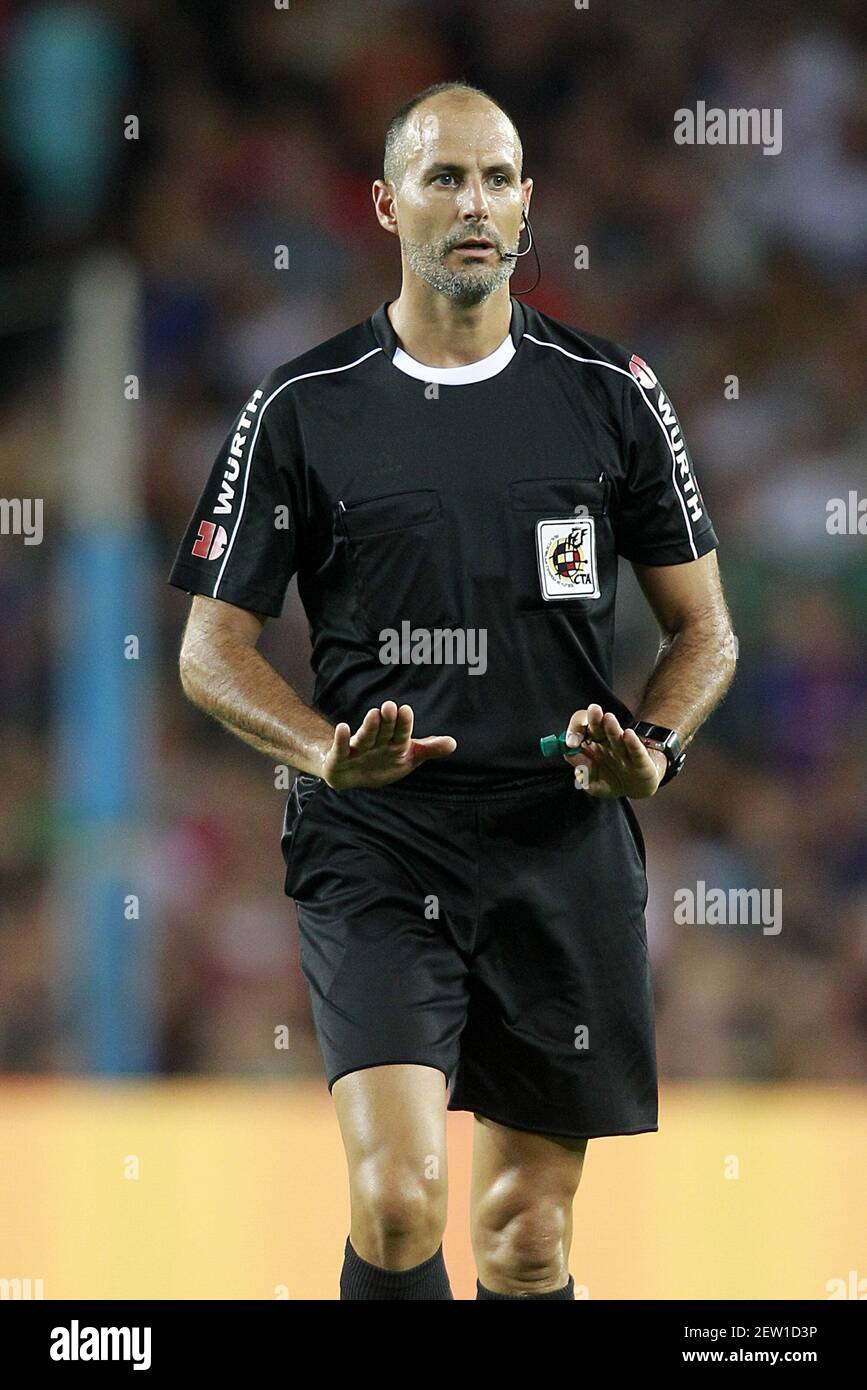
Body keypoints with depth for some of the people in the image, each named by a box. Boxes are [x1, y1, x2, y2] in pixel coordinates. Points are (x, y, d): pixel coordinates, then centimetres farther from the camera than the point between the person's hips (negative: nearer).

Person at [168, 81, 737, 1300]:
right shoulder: (301, 411, 2)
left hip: (564, 847, 2)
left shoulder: (612, 394, 7)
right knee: (399, 1200, -20)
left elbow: (702, 626, 12)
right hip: (374, 846, -2)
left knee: (526, 1239, 5)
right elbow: (212, 647, 5)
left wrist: (654, 747, -9)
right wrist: (326, 749, -14)